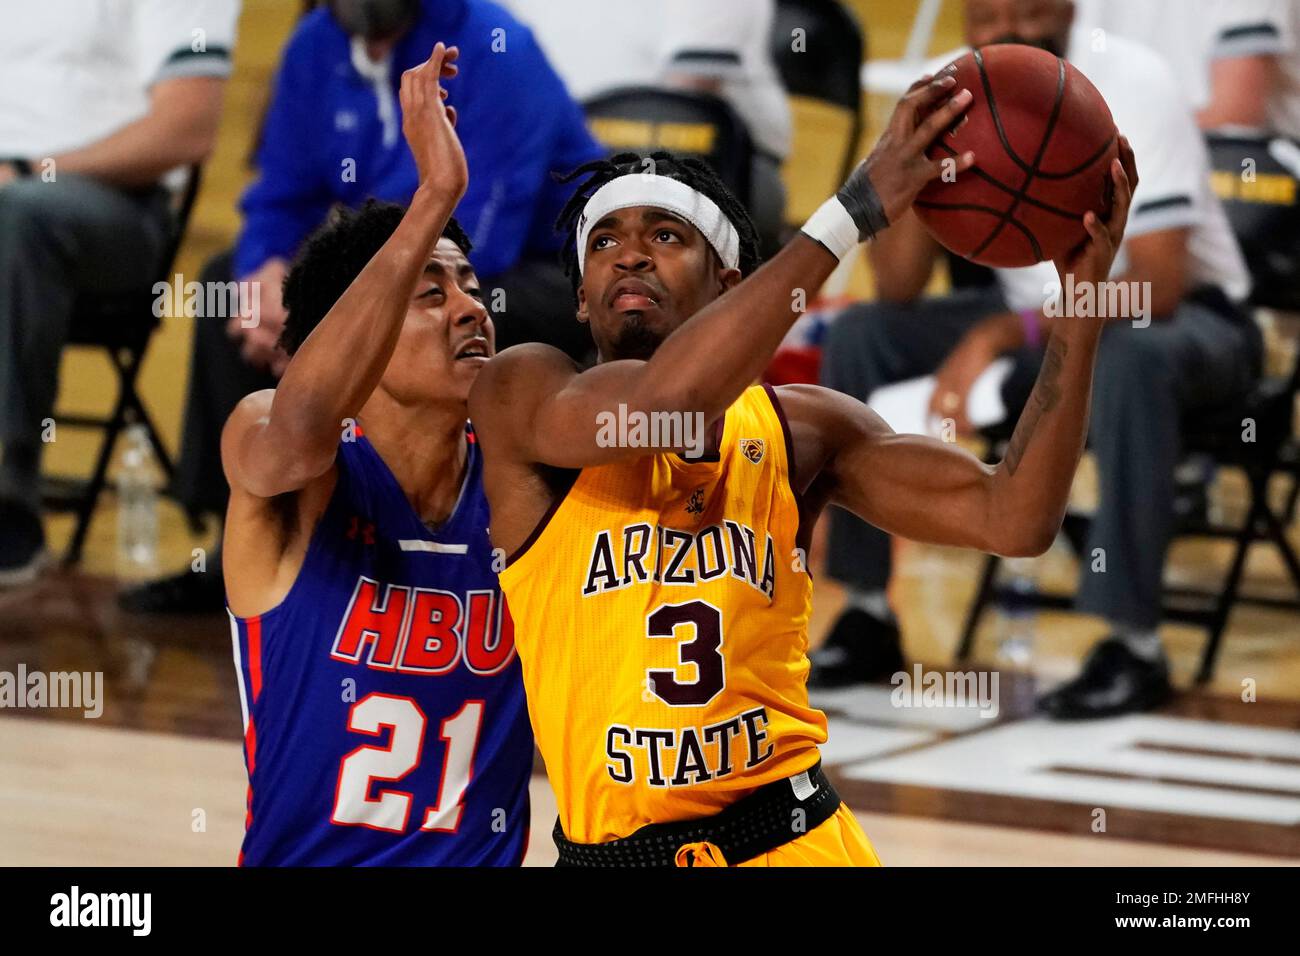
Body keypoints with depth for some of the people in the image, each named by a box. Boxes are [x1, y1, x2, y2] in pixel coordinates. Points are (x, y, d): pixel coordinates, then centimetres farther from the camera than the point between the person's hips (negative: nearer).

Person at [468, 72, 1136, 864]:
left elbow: (1012, 520, -4)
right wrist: (856, 211, -26)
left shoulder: (799, 427, 3)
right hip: (613, 855, -2)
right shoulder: (522, 394, -5)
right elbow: (661, 402, -25)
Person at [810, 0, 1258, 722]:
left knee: (1131, 357, -39)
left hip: (1185, 317, -5)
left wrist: (1004, 333, -34)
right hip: (1035, 315, 6)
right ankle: (867, 617, -7)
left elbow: (1158, 284, -29)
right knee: (858, 336, -11)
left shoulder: (1132, 86, -22)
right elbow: (898, 289, -11)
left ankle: (1134, 646, -35)